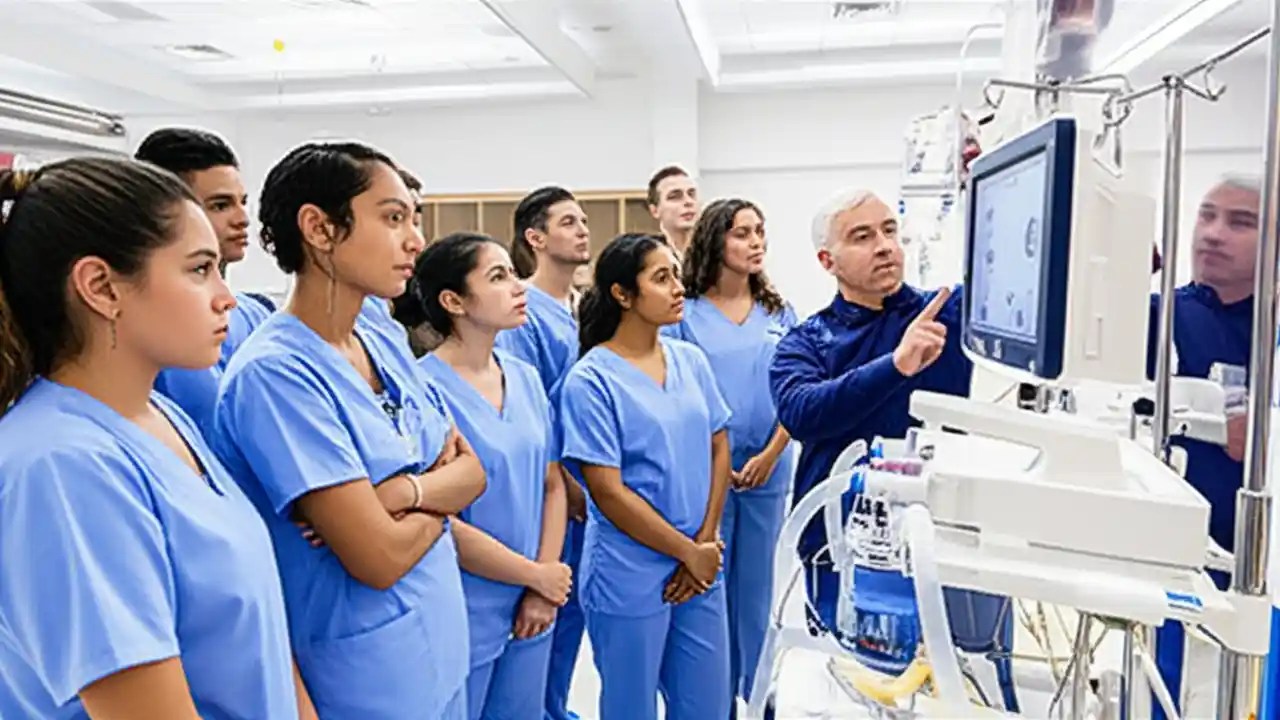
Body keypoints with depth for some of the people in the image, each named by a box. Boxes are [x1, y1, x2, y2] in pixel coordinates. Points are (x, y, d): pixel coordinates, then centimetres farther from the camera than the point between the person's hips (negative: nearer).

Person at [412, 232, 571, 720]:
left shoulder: (525, 377, 2)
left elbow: (552, 485, 6)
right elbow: (439, 523, -19)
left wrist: (545, 590, -3)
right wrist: (539, 575, -9)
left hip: (531, 607, 6)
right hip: (460, 618, -5)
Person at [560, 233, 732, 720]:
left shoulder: (691, 360, 3)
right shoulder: (591, 379, -14)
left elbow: (718, 448, 7)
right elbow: (608, 492, -15)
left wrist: (707, 543, -3)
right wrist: (690, 552, -10)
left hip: (702, 568, 5)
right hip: (629, 580, -5)